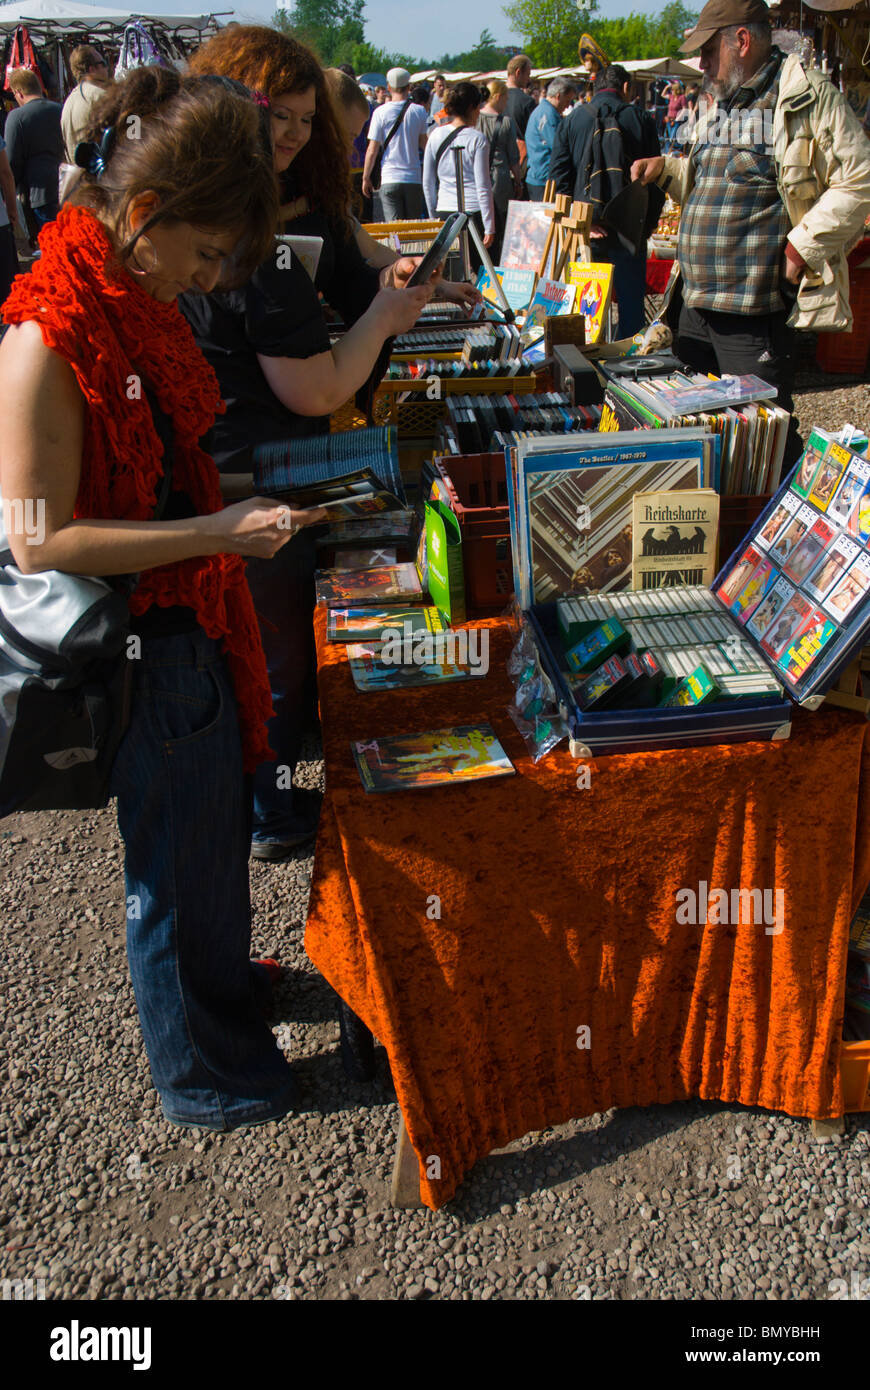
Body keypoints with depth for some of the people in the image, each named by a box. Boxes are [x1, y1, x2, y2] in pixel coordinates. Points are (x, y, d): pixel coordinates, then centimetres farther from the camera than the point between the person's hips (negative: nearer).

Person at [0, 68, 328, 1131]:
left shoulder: (136, 298, 4)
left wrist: (237, 491, 8)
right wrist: (214, 532, -24)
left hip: (193, 618, 9)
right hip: (140, 644, -9)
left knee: (218, 817, 26)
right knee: (177, 861, 10)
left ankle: (219, 979, 53)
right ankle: (202, 1076, 34)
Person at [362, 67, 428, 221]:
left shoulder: (380, 112, -3)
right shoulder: (419, 111, 2)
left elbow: (372, 150, -3)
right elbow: (424, 144, 10)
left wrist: (366, 178, 6)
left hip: (389, 180, -2)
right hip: (414, 179, 2)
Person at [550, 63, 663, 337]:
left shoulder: (571, 121, 5)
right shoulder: (640, 120, 0)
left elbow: (560, 177, -2)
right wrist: (647, 225, 9)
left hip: (587, 231, 2)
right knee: (630, 300, 6)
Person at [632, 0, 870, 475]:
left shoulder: (808, 96, -9)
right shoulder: (721, 106, 18)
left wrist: (802, 246, -18)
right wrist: (666, 170, 17)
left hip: (754, 316, -9)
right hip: (698, 307, 9)